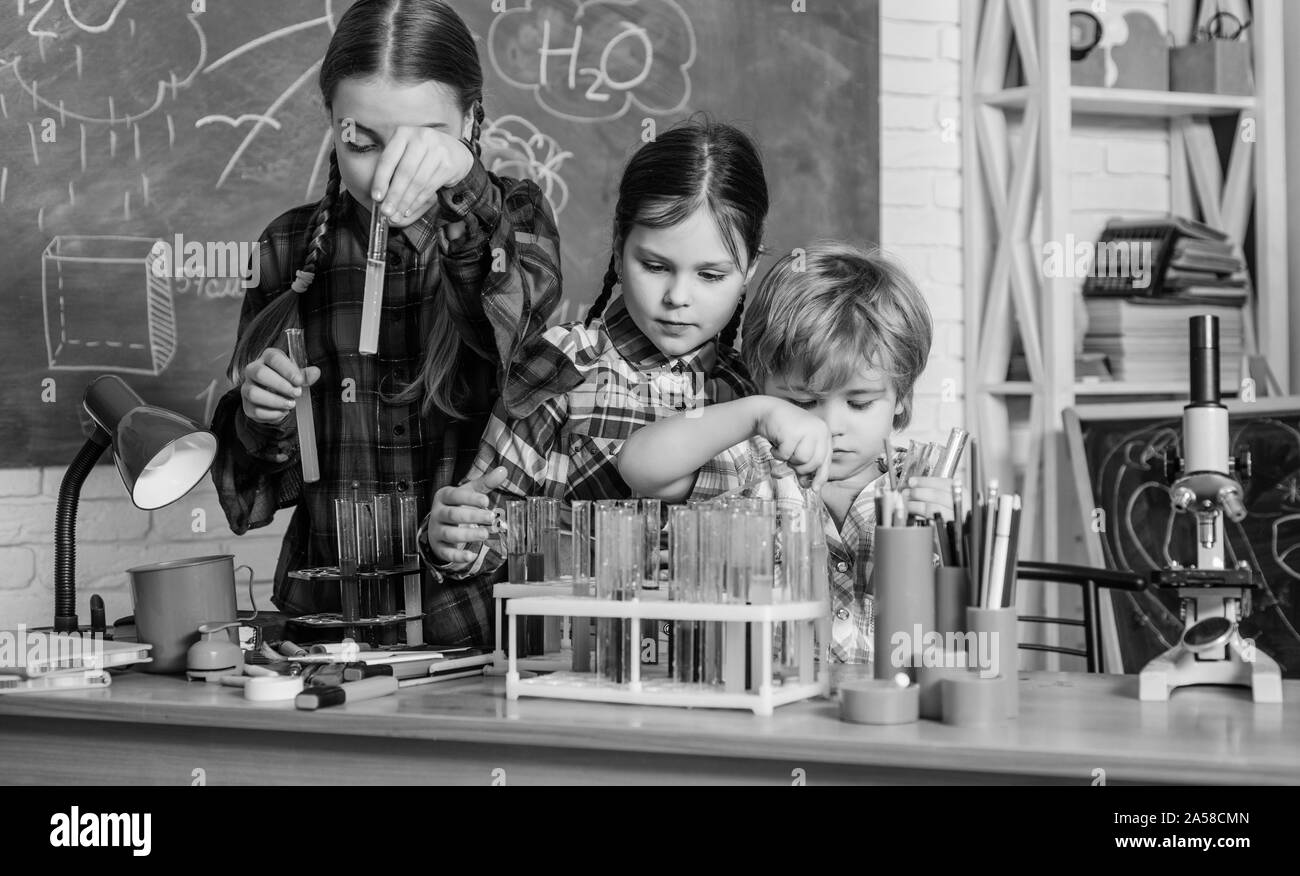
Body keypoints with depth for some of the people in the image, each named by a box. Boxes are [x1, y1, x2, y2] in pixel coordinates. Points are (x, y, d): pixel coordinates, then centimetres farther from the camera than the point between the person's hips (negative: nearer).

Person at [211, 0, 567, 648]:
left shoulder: (513, 219, 5)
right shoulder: (291, 248, 8)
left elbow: (511, 323, -20)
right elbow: (258, 492, 13)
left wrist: (463, 188, -35)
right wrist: (263, 419, -8)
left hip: (482, 617, -1)